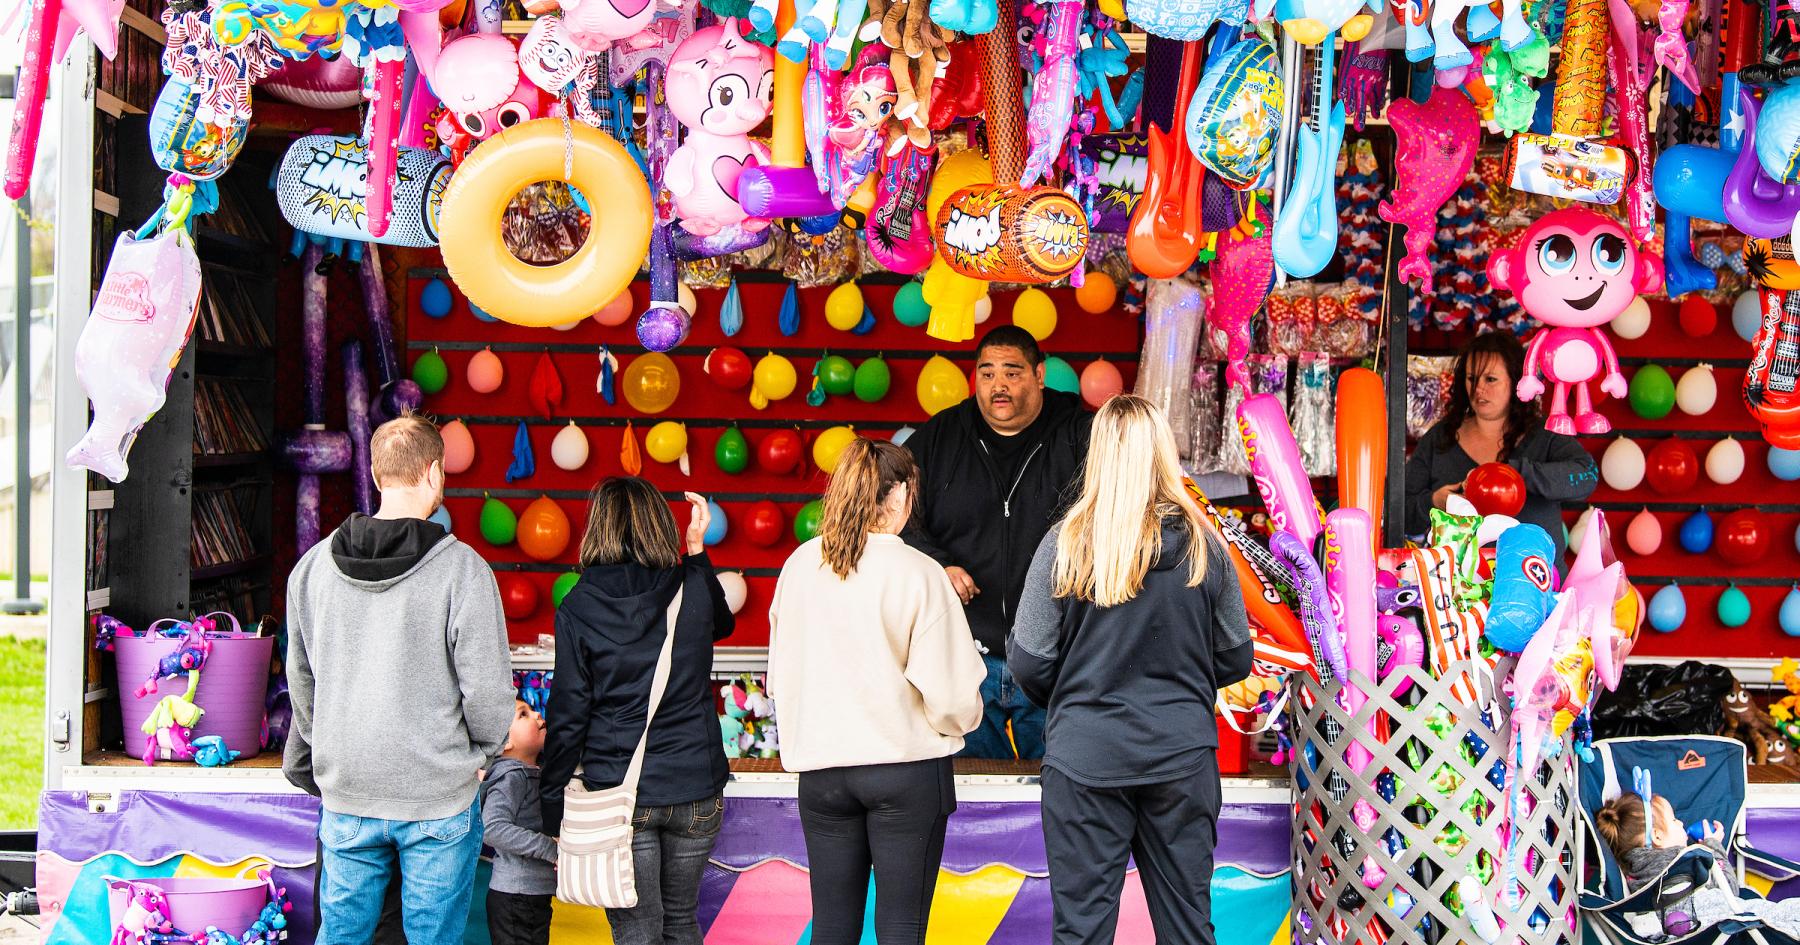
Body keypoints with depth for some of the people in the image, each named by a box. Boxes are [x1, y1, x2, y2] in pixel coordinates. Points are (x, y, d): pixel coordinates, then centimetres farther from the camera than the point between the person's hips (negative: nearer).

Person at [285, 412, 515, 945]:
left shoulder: (313, 566, -1)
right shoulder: (461, 567, -16)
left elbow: (301, 682, 9)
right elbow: (486, 688, -15)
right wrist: (484, 751, 5)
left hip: (346, 797, 4)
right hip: (438, 800, -4)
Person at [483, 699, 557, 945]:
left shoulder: (531, 775, 13)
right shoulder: (511, 777, -16)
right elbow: (493, 828, -29)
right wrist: (551, 849, -26)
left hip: (535, 896, 9)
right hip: (514, 898, -9)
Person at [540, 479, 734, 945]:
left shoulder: (578, 608, -8)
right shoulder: (693, 591, -2)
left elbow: (568, 715, -7)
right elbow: (723, 624, 24)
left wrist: (553, 811, 1)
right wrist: (697, 549, 22)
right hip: (695, 788, 2)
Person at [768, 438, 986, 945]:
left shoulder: (800, 565, 0)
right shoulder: (919, 574, -13)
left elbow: (780, 673, 7)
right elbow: (950, 689, -12)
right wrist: (959, 722, 10)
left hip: (820, 766, 4)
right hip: (907, 767, -4)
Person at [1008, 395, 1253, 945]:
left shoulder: (1066, 545, -9)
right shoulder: (1204, 544, -2)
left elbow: (1029, 663, -6)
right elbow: (1235, 659, 6)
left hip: (1086, 756, -2)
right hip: (1183, 755, 2)